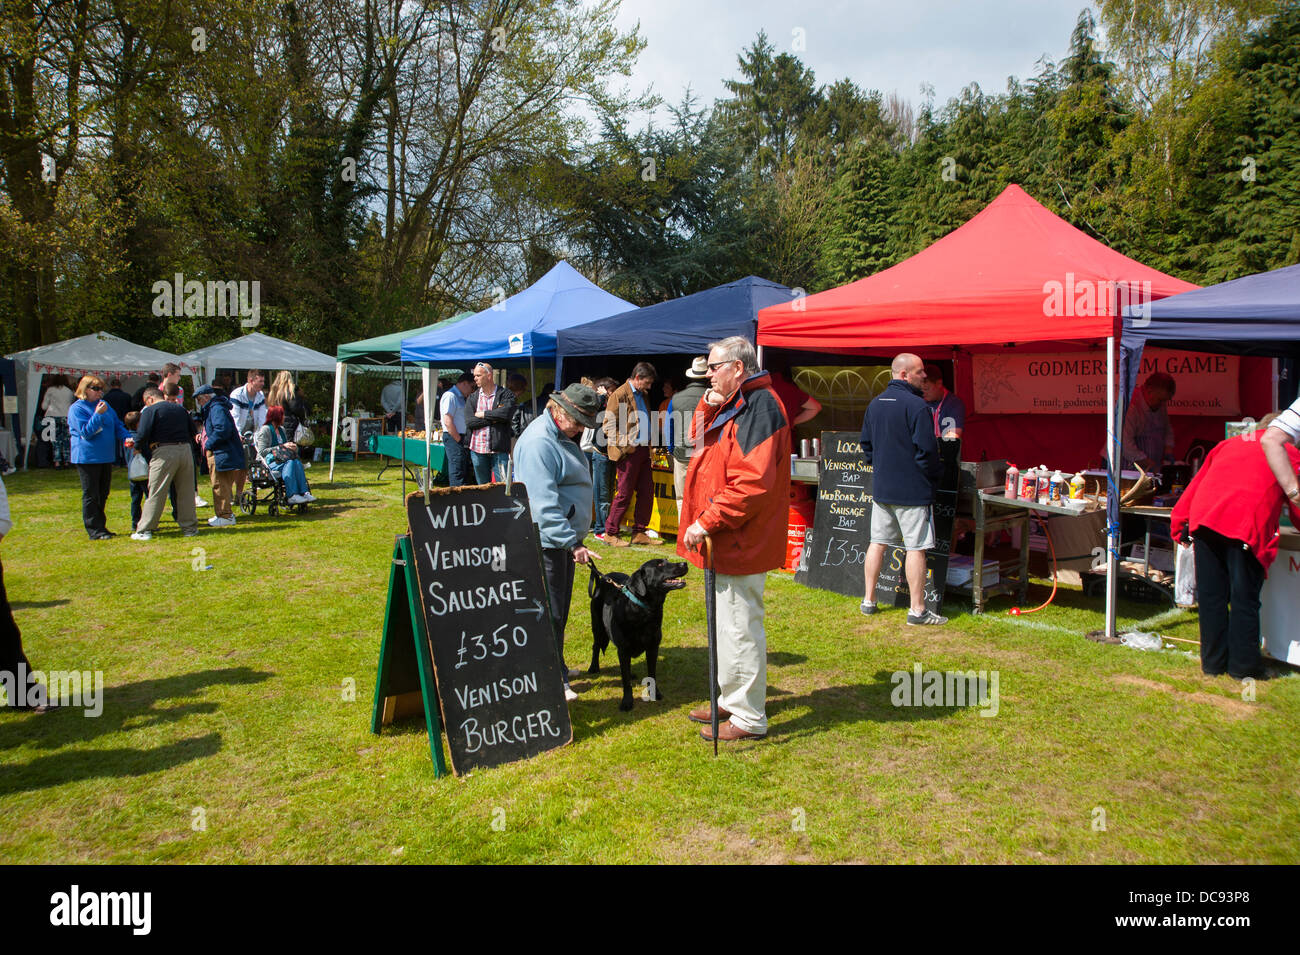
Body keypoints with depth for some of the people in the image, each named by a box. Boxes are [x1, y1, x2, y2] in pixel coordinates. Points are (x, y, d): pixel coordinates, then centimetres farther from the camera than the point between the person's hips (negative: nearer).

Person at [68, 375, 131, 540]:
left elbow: (117, 424, 15)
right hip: (87, 457, -7)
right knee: (91, 496, -1)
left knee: (103, 495, 13)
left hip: (106, 457, 7)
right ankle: (94, 531, 4)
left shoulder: (104, 405, 11)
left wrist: (125, 438, -4)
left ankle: (100, 526, 23)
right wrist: (98, 414, -24)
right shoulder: (77, 408, -8)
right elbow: (85, 432, -16)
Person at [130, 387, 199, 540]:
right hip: (185, 450, 5)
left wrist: (138, 448, 7)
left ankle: (145, 530, 4)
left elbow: (143, 434, -11)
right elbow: (192, 433, 18)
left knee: (156, 493, 0)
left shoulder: (150, 410, 0)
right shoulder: (181, 409, 17)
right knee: (186, 492, 11)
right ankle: (189, 527, 14)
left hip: (164, 454, -5)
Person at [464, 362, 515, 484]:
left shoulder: (506, 394, 0)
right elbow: (469, 422, -3)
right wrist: (494, 418, -8)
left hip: (499, 450, -3)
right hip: (477, 450, 4)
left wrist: (483, 414, -8)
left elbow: (507, 413, -19)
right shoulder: (472, 398, 10)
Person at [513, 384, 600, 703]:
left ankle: (555, 667, 31)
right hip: (546, 541, -11)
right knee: (550, 611, -4)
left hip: (563, 538, 11)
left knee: (559, 609, 18)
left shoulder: (561, 437, 14)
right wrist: (571, 542, -29)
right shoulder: (539, 442, -20)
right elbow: (544, 503, -26)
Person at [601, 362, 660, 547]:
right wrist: (624, 444, -18)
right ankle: (610, 533, 9)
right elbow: (608, 425, -13)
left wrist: (649, 445, 16)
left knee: (647, 491, 7)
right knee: (624, 494, -3)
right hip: (628, 452, -8)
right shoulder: (620, 394, -9)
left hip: (643, 450, 8)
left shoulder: (641, 395, 18)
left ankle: (639, 533, 16)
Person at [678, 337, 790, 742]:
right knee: (728, 622, 20)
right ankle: (730, 700, 34)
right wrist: (708, 404, 4)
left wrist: (706, 522, -23)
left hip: (740, 540, -11)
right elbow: (699, 437, 22)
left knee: (739, 626, -1)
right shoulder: (734, 404, 13)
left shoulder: (758, 407, -20)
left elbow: (751, 482, -27)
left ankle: (749, 718, 11)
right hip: (727, 537, 11)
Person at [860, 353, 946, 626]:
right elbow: (927, 449, -18)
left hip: (881, 487, 7)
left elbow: (866, 444, 16)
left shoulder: (875, 404, 8)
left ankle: (868, 600, 20)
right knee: (916, 548, -1)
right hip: (912, 490, -7)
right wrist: (935, 475, -2)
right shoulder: (916, 405, -16)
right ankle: (918, 610, 3)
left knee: (878, 542, 13)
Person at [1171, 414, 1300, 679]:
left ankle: (1213, 661, 17)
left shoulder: (1228, 443, 29)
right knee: (1244, 598, 4)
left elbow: (1195, 485, 23)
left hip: (1203, 519, 4)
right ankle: (1243, 665, 10)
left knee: (1210, 596, 10)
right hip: (1246, 526, -4)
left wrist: (1179, 523, 21)